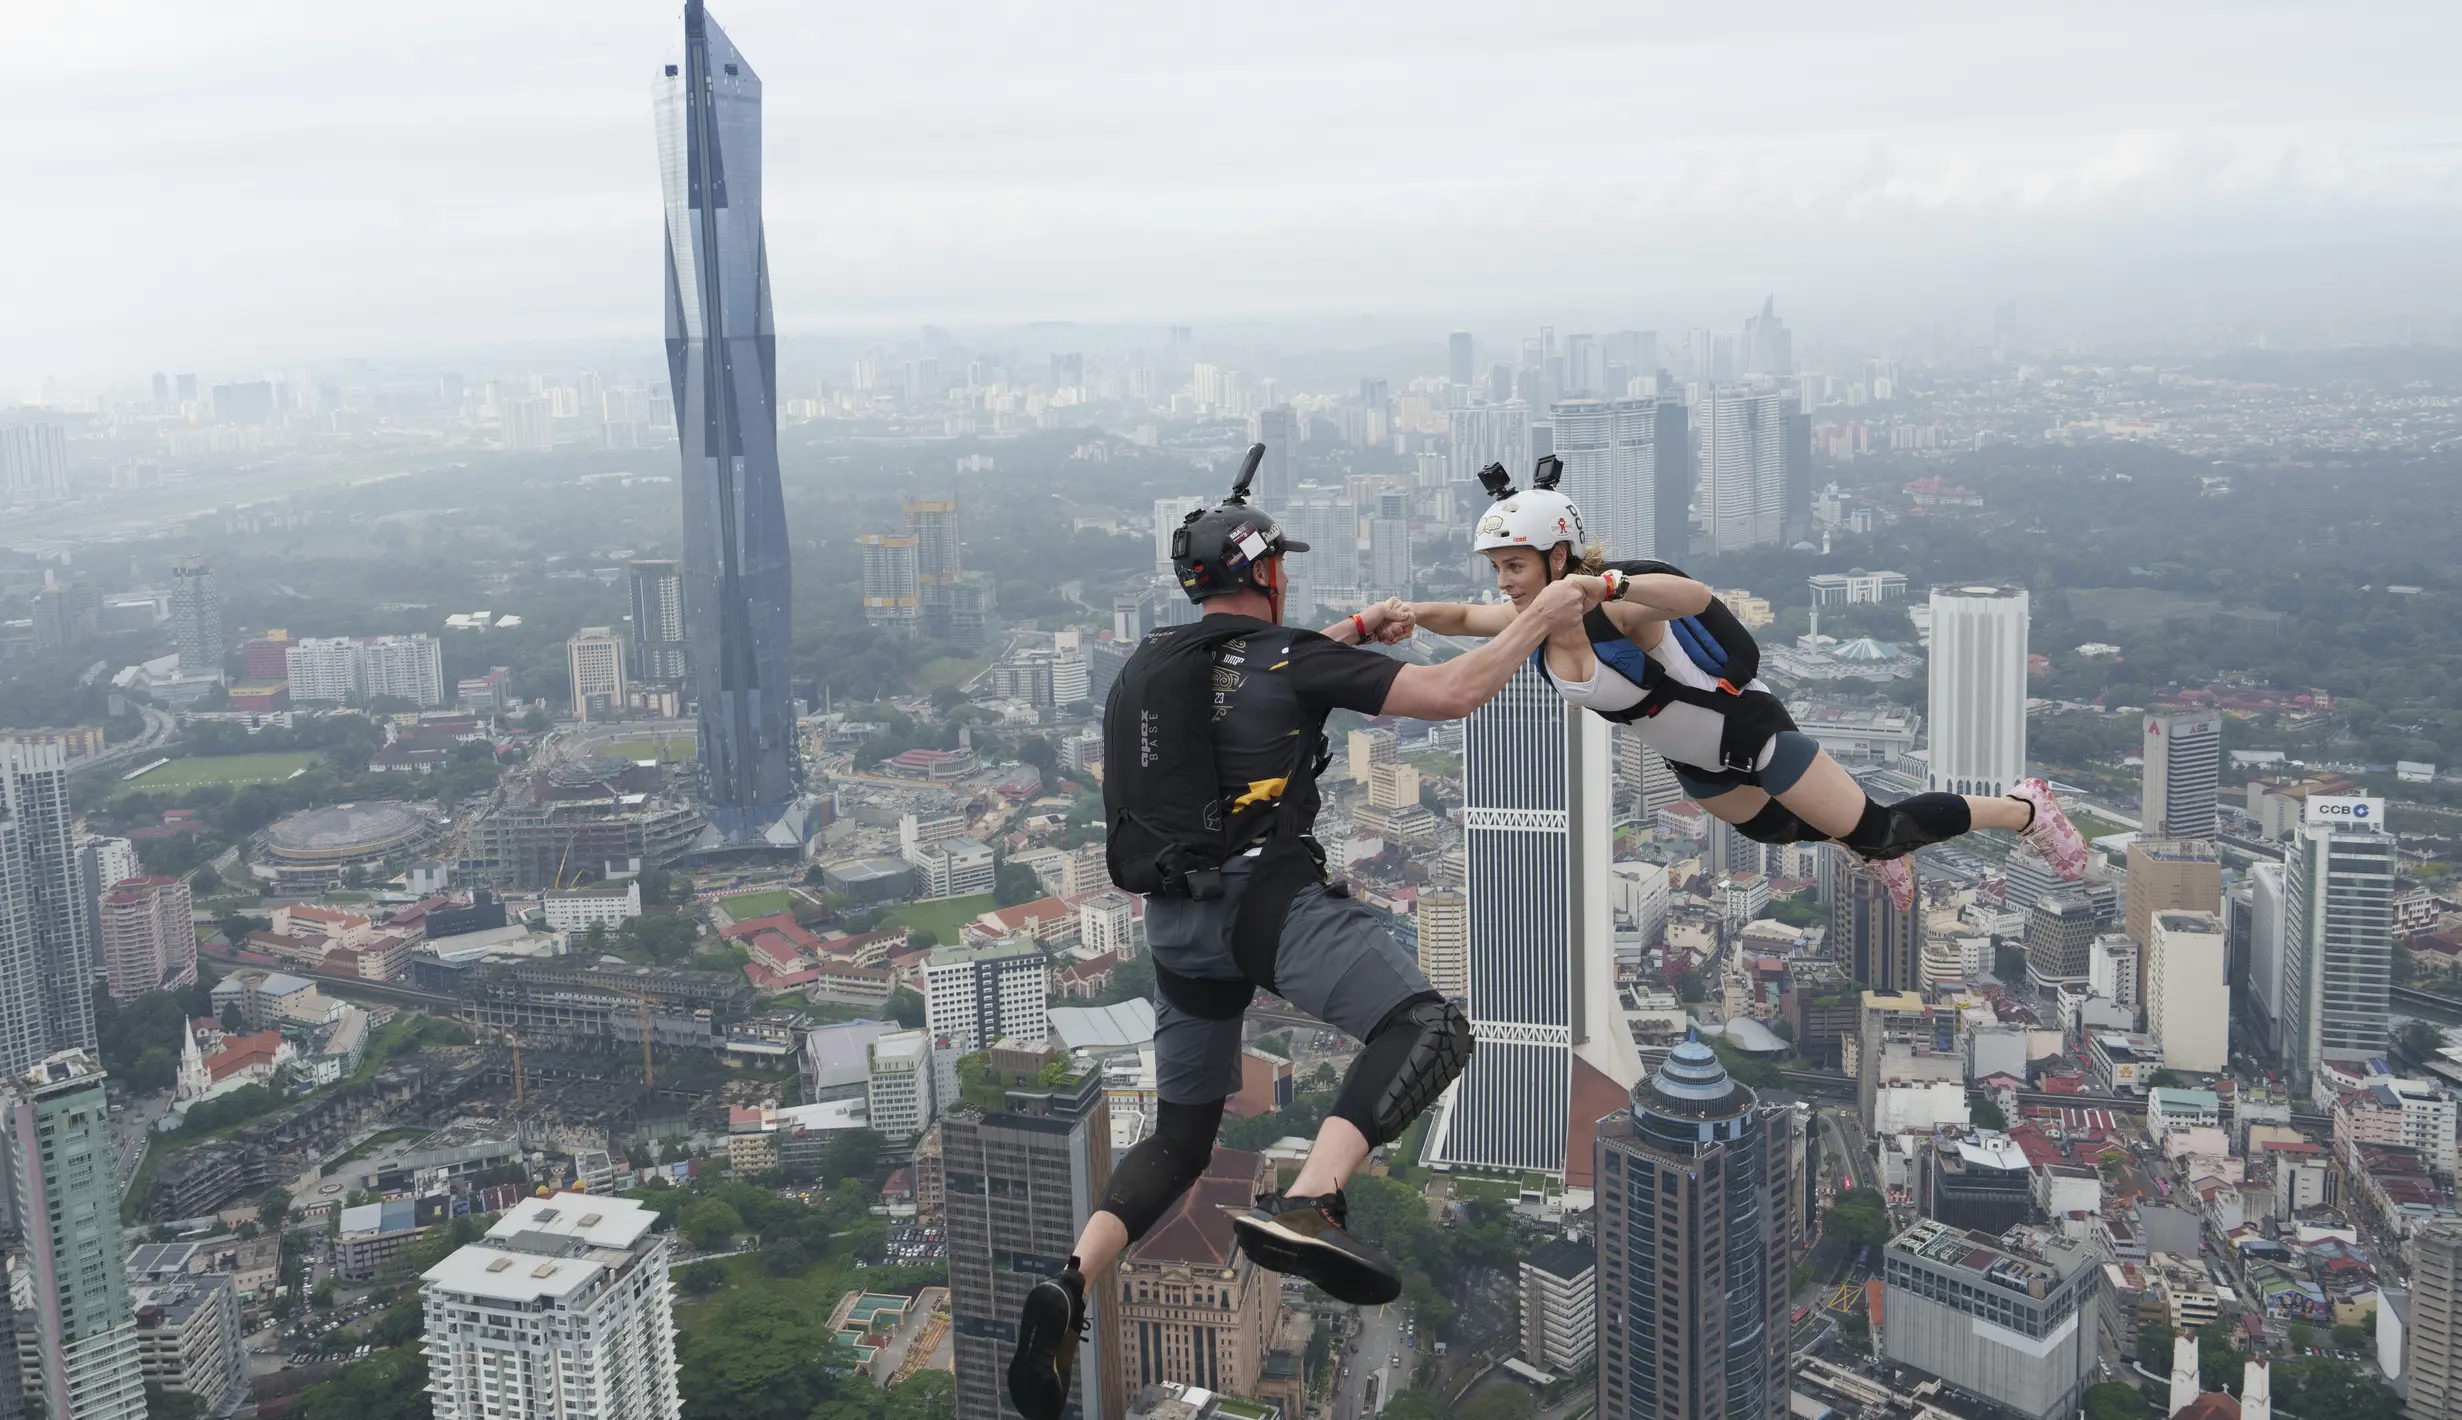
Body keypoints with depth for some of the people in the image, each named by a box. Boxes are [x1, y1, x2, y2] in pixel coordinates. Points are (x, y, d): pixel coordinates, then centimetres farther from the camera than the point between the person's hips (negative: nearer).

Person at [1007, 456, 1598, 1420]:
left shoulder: (1147, 663, 20)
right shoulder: (1294, 657, 2)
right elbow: (1451, 694, -1)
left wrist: (1352, 634, 39)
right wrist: (1541, 617, 12)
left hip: (1175, 923, 7)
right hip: (1270, 896, -7)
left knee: (1180, 1138, 17)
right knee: (1430, 1029, -18)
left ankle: (1068, 1288, -5)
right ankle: (1303, 1207, -39)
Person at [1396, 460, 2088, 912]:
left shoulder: (1615, 609, -37)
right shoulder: (1529, 619, -15)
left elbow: (1696, 596, -58)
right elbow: (1464, 618, 4)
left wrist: (1606, 585, -73)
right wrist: (1414, 613, -17)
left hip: (1748, 732, -8)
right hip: (1693, 762, 8)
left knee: (1875, 832, 1)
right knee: (1778, 829, 31)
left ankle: (2024, 808, 21)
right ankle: (1873, 851, 60)